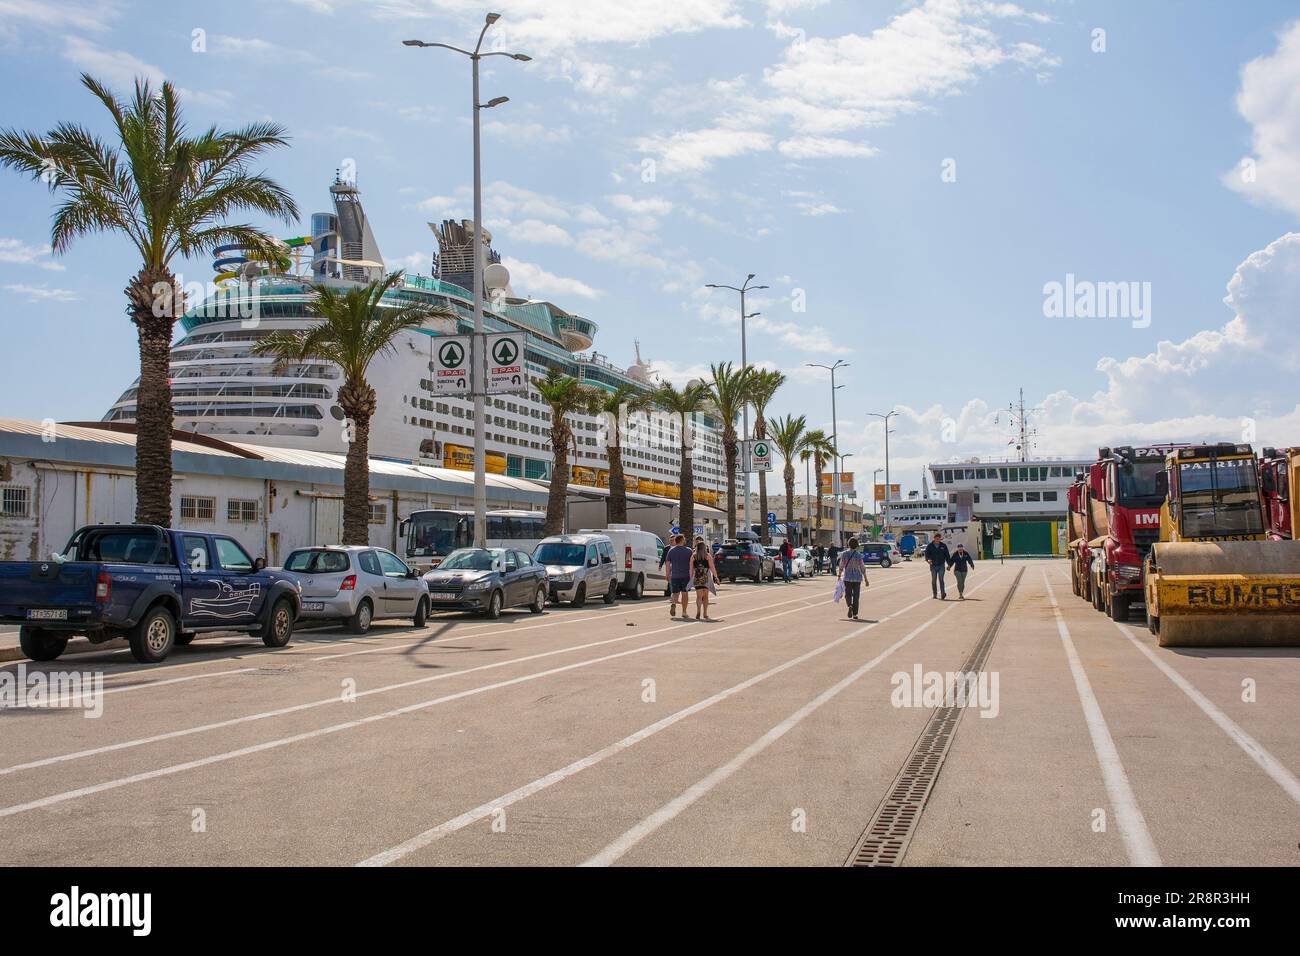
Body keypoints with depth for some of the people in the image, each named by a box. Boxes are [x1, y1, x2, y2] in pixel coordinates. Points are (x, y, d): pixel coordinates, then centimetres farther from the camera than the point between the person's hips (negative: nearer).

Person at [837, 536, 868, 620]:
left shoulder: (844, 554, -7)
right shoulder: (859, 555, -9)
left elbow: (841, 566, -1)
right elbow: (862, 568, -6)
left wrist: (839, 575, 14)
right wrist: (865, 579, 3)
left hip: (847, 577, 0)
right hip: (857, 577, 0)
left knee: (848, 594, 10)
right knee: (856, 596, 8)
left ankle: (849, 605, -20)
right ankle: (854, 614, 9)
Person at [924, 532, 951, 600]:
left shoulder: (943, 546, 5)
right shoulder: (929, 546, 2)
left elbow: (947, 555, 9)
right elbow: (926, 554, -2)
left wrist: (949, 564, 5)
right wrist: (928, 559, -24)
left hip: (941, 565, -1)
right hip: (933, 565, 1)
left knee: (941, 579, -13)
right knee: (934, 581, 7)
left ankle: (943, 593, -21)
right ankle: (934, 594, 15)